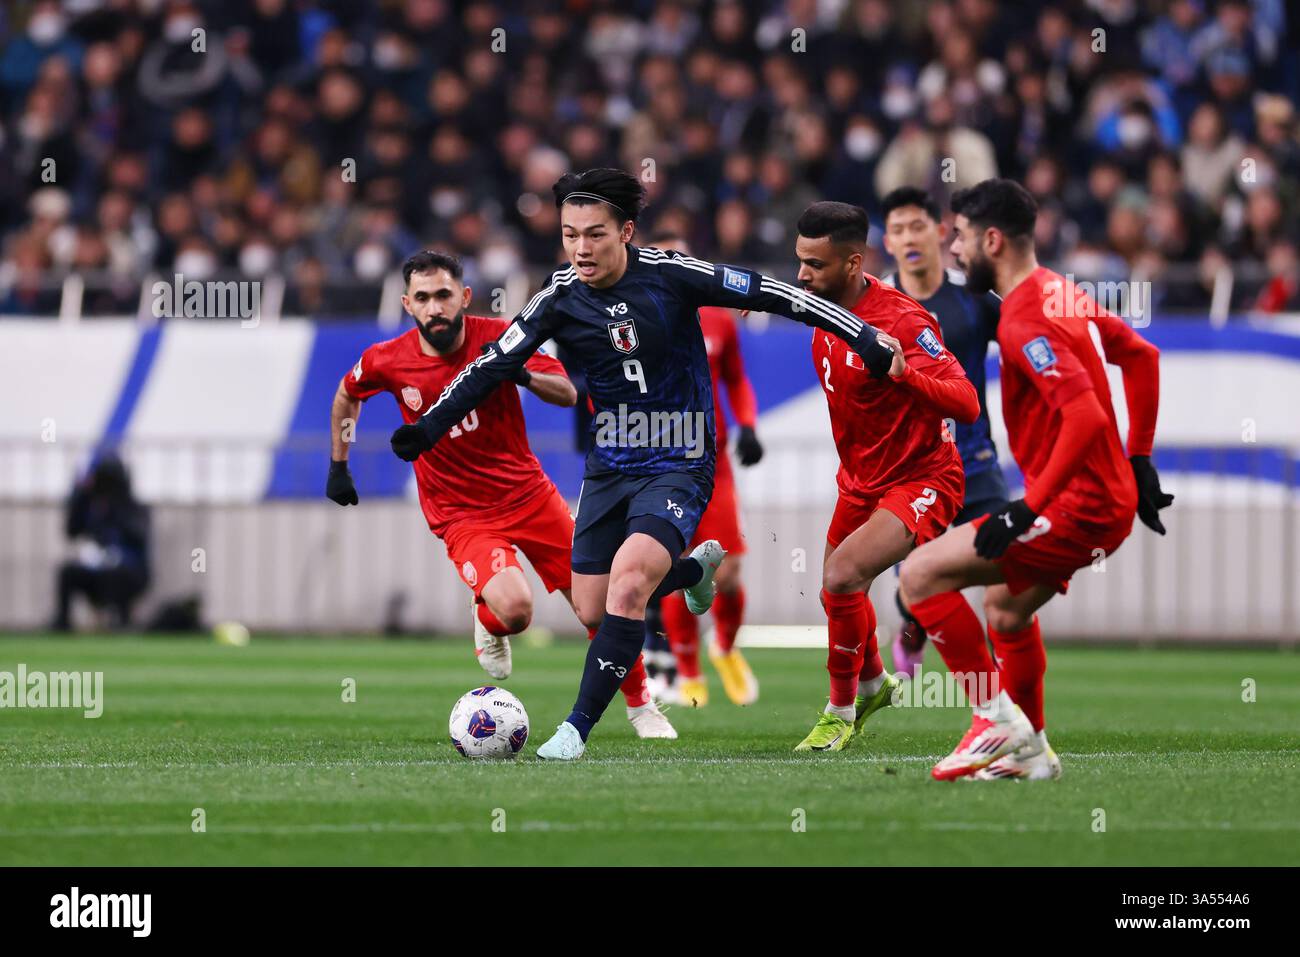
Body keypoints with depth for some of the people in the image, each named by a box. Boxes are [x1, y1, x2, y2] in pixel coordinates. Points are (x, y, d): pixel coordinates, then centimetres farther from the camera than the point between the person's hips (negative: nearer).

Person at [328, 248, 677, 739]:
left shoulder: (499, 337, -10)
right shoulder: (387, 362, -9)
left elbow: (567, 393, -10)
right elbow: (347, 395, 14)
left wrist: (523, 375, -30)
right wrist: (338, 465, 17)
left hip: (528, 492, 2)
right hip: (462, 512, -2)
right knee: (513, 609, -29)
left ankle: (641, 707, 27)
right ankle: (488, 627, 10)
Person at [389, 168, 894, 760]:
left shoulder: (668, 275, -15)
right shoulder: (561, 299, -5)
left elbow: (768, 294, -10)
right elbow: (493, 366, 1)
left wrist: (863, 337, -11)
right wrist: (428, 427, -8)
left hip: (678, 464, -5)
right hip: (609, 465, 5)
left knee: (627, 583, -25)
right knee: (594, 613, 7)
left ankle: (577, 729, -17)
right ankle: (696, 566, 39)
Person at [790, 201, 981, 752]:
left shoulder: (903, 322, -26)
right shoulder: (825, 315, -1)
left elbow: (966, 405, -35)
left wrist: (905, 374, -50)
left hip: (921, 482, -9)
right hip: (861, 480, 9)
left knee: (842, 576, -27)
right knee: (841, 598, 18)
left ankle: (841, 709, -7)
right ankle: (874, 685, 50)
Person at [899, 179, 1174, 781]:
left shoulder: (1024, 322, -21)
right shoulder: (1061, 292, 10)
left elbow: (1086, 417, -31)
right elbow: (1141, 356, 22)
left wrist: (1026, 511, -28)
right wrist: (1138, 460, 24)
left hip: (1080, 506, -10)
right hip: (1112, 494, 10)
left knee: (921, 574, -11)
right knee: (1006, 610, 28)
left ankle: (997, 721, -7)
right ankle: (1030, 751, 36)